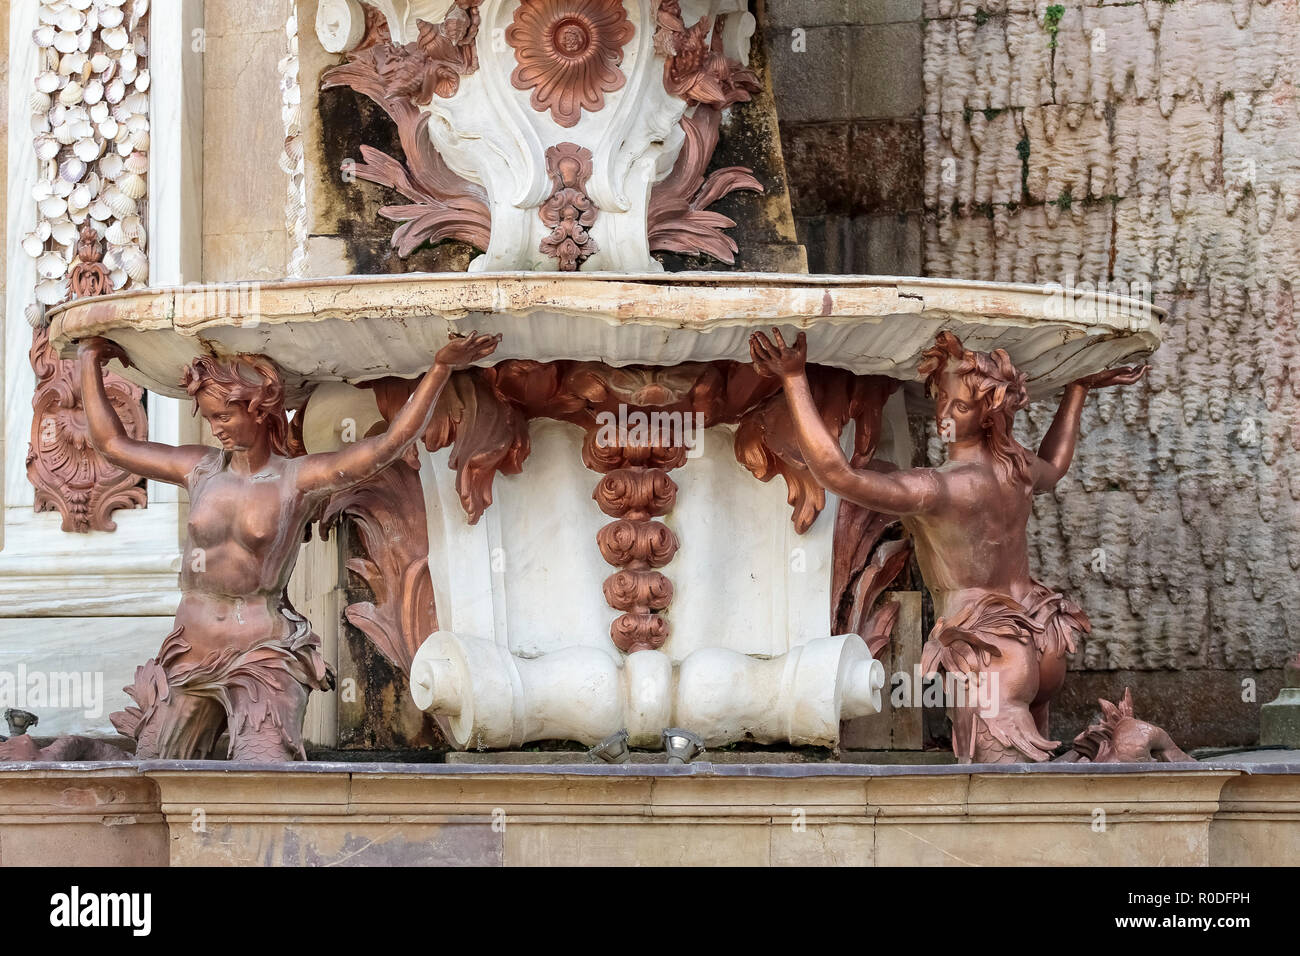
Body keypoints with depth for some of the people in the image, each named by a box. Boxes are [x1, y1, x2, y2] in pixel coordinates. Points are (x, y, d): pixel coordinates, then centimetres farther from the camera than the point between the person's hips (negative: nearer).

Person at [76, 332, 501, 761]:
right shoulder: (201, 468, 8)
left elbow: (391, 443, -13)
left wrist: (442, 367, -20)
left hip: (262, 654, -5)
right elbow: (112, 443, 18)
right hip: (190, 653, 5)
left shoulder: (298, 479, -4)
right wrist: (90, 361, 21)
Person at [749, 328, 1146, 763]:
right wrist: (1078, 388, 42)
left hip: (990, 658, -8)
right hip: (1044, 648, 8)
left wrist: (794, 379, -32)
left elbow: (839, 475, -32)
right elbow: (1053, 467, 31)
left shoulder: (938, 487, -22)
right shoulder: (1017, 469, 3)